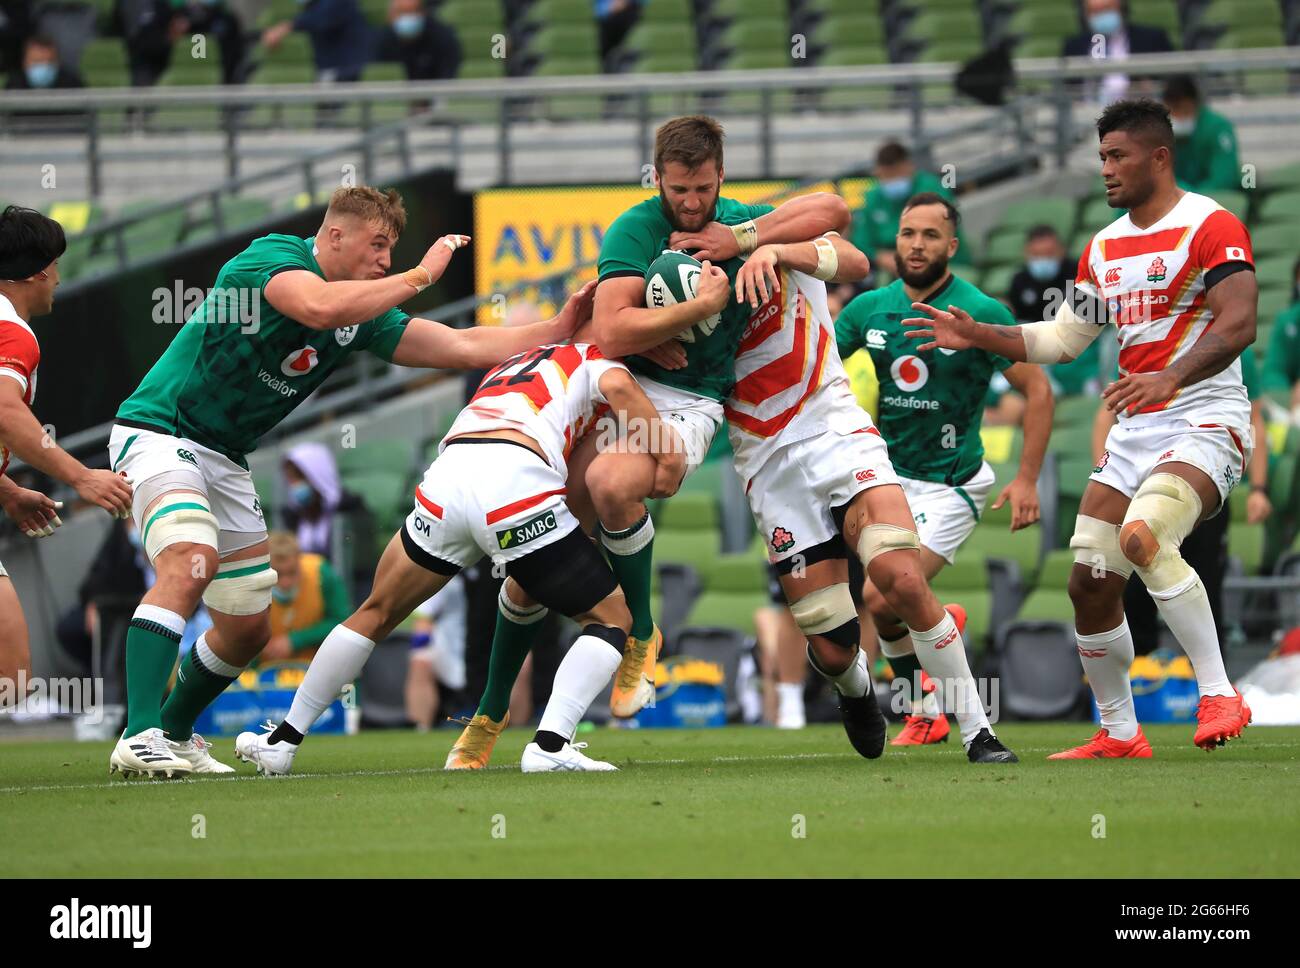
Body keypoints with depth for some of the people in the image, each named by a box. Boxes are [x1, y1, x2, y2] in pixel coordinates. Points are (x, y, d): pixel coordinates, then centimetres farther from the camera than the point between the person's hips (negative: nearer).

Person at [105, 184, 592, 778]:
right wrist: (420, 275, -28)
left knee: (248, 629, 10)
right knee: (190, 564, -33)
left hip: (224, 459, 9)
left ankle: (173, 733, 31)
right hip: (160, 433, -9)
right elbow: (323, 307, -37)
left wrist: (561, 328, -2)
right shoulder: (273, 257, -16)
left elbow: (463, 347, 6)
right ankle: (140, 738, -40)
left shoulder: (363, 313, 7)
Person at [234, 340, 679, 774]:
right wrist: (664, 457, 5)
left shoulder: (509, 365, 40)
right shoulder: (592, 359, 24)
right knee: (612, 618, 11)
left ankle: (283, 741, 29)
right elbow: (618, 387, 0)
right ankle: (550, 744, -8)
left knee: (376, 613, 24)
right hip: (516, 486, -5)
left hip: (446, 476, 5)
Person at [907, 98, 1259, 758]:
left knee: (1142, 535, -33)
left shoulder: (1210, 227, -9)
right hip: (1133, 431, 8)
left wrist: (1170, 379, -35)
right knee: (1090, 583, 2)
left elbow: (1238, 324, -21)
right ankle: (1118, 735, 18)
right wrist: (979, 336, 14)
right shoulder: (1104, 248, 16)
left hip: (1203, 423, -8)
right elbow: (1065, 338, 25)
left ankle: (1218, 695, -23)